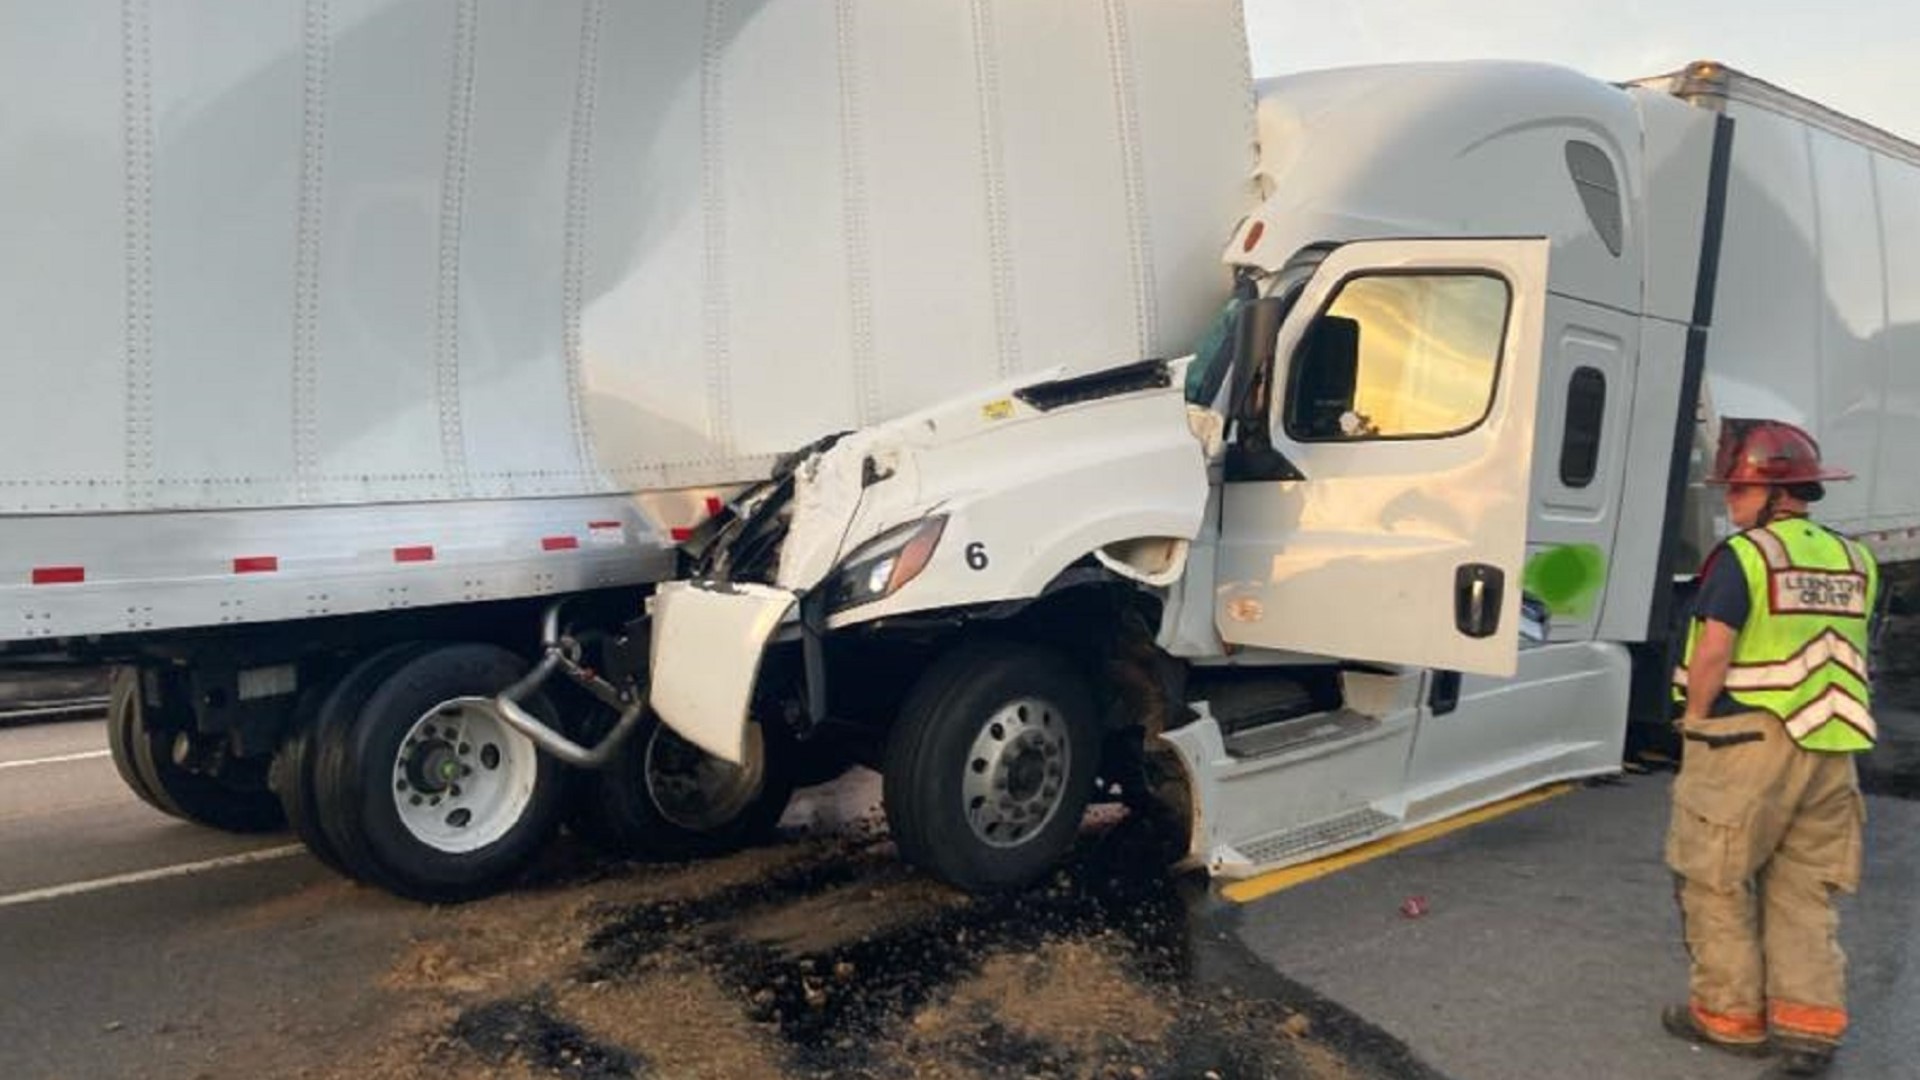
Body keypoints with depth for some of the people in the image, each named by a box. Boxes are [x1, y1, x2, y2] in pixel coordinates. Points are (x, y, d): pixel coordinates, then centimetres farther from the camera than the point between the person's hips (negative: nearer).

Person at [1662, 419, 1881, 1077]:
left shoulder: (1745, 554, -12)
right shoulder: (1853, 560, 11)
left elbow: (1713, 652, -18)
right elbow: (1855, 654, 16)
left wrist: (1695, 719, -5)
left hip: (1748, 743, -7)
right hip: (1830, 747, 7)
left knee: (1717, 881, 8)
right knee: (1804, 890, 15)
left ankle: (1731, 1015, 17)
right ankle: (1810, 1022, 13)